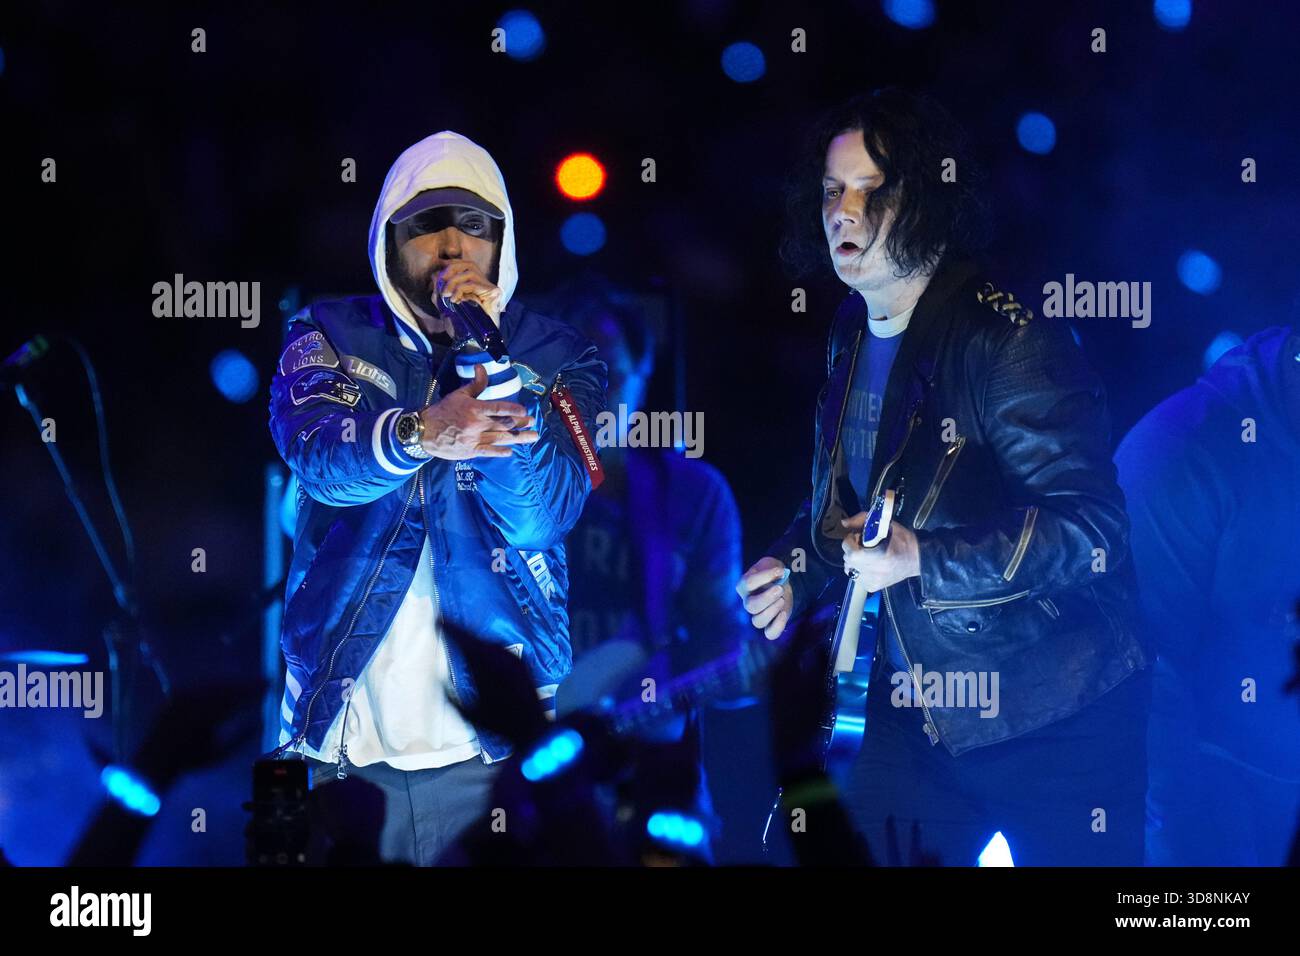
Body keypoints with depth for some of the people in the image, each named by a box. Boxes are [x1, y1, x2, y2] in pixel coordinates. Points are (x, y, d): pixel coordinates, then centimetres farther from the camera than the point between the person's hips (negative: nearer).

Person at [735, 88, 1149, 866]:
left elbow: (1091, 525, -23)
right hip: (916, 709, 8)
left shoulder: (1005, 337, -18)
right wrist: (796, 570, 4)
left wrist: (922, 558, -26)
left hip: (1053, 717, -8)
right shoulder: (854, 336, 7)